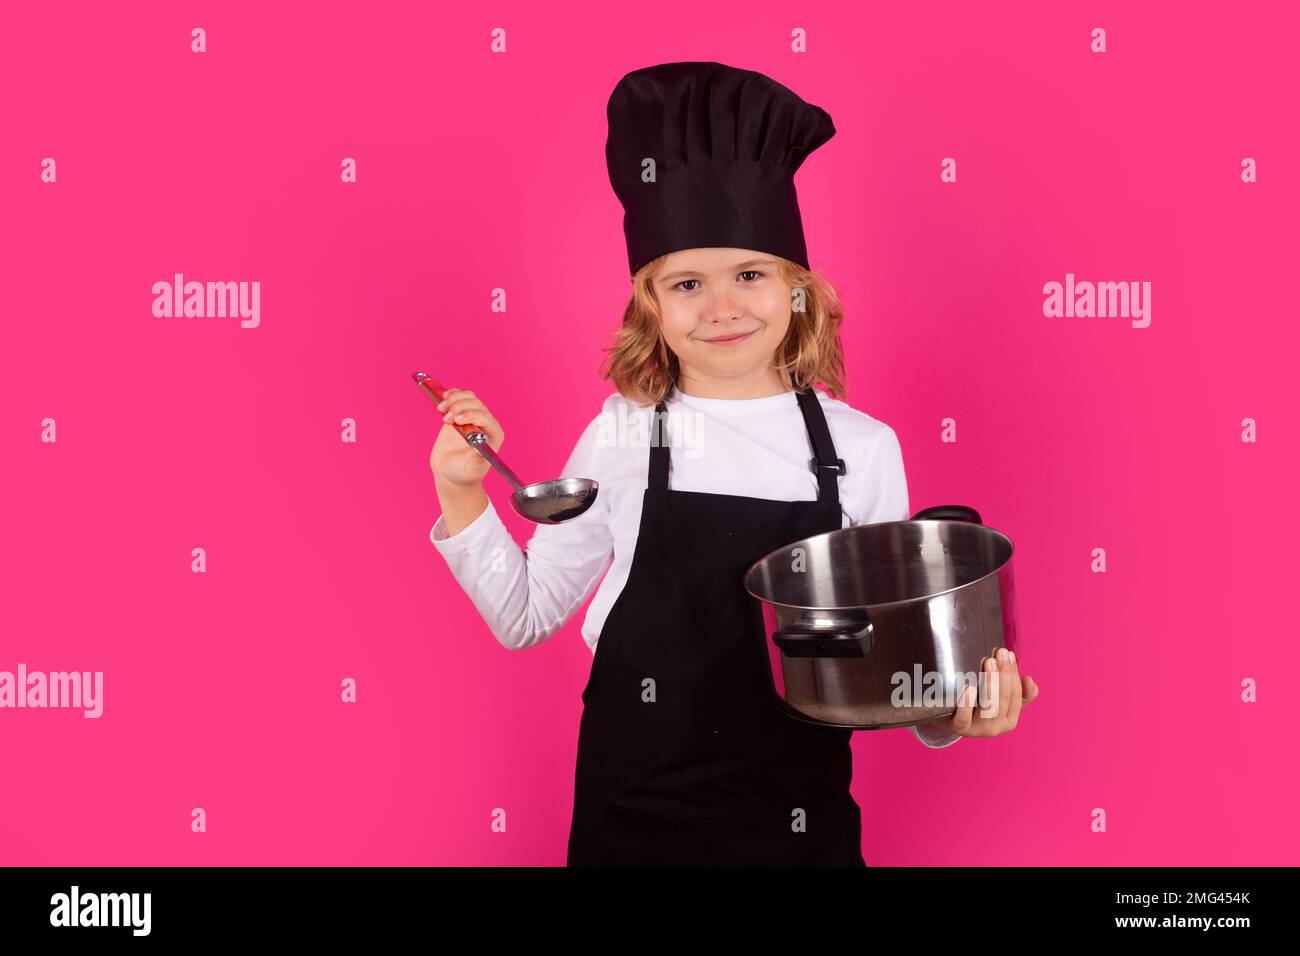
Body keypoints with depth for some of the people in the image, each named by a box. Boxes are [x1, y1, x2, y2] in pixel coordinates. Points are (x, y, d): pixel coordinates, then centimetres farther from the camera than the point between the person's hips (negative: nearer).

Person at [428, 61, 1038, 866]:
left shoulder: (864, 449, -5)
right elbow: (526, 616, 3)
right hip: (634, 814, 0)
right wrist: (462, 492, -9)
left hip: (803, 818, 1)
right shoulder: (621, 438, -6)